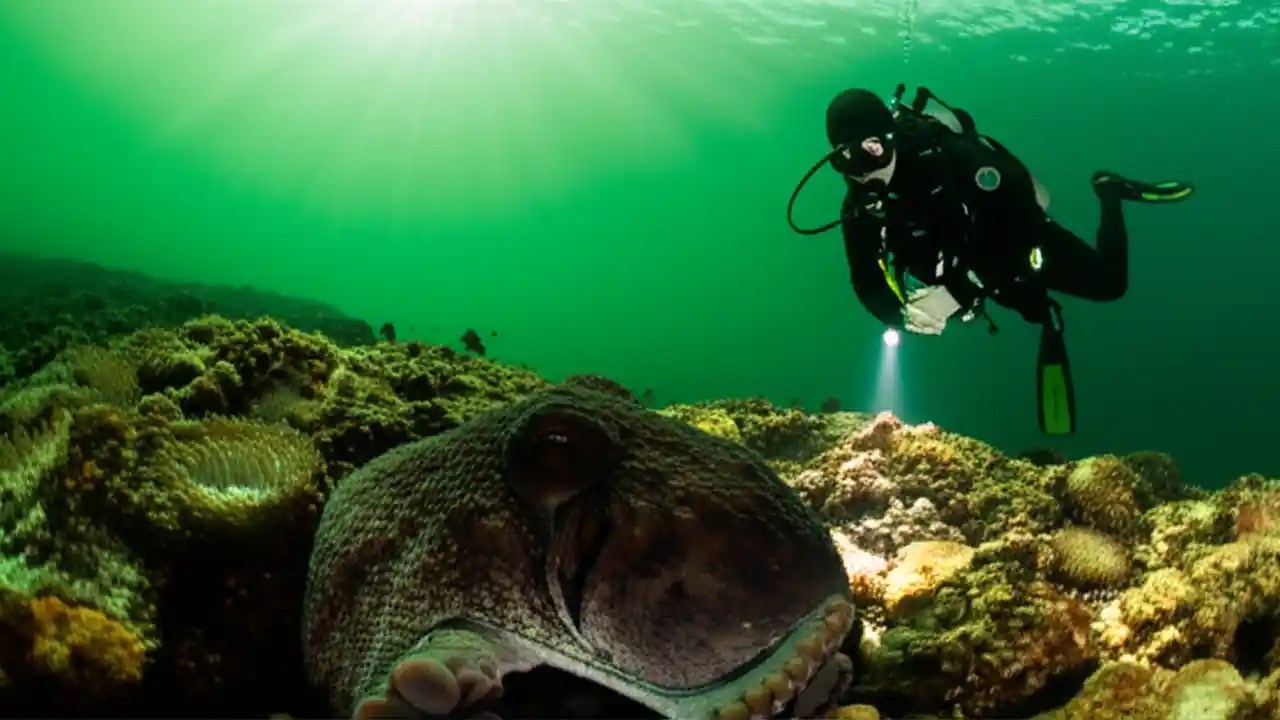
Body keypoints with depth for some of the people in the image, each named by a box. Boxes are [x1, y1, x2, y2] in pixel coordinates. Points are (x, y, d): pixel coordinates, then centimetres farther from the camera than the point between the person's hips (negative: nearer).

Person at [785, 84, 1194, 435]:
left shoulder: (948, 154, -39)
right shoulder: (859, 209, -25)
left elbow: (1017, 226, -40)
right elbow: (868, 285, -19)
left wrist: (958, 293, -50)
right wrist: (905, 316, -41)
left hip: (1021, 241, -4)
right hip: (971, 268, 4)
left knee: (1110, 283, 8)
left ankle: (1108, 192, 28)